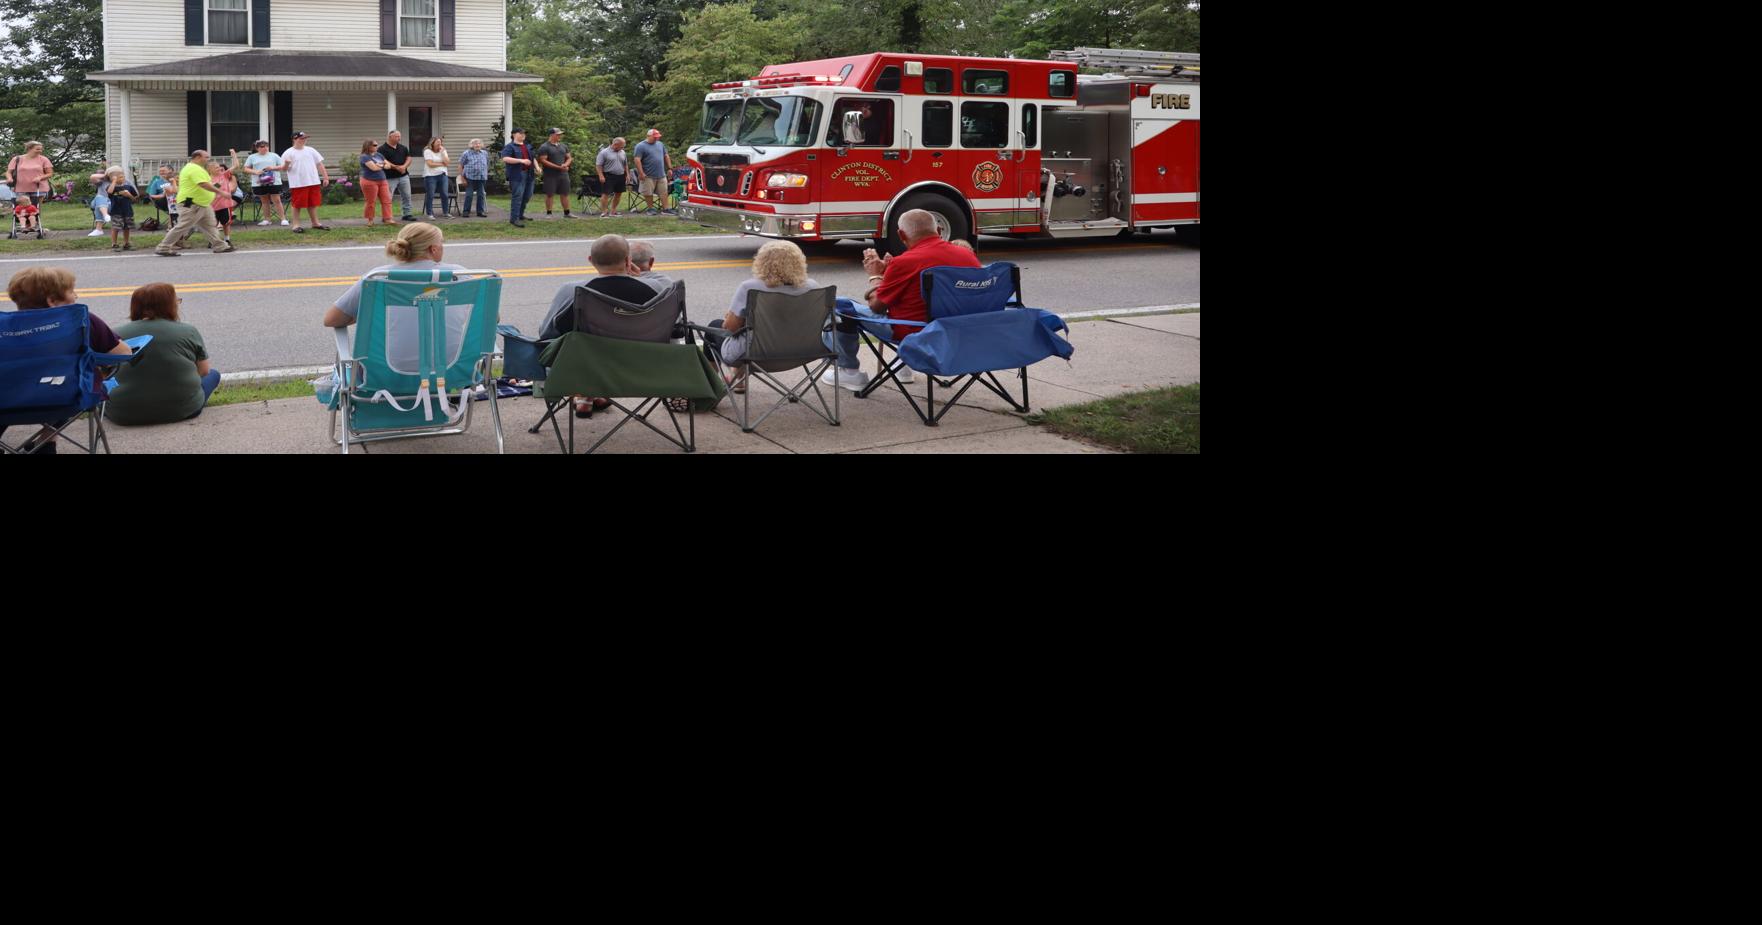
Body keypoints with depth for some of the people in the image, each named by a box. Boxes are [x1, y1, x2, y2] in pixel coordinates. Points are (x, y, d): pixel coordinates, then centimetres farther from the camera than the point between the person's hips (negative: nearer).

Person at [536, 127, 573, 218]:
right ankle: (548, 213, 6)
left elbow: (569, 158, 17)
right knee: (549, 194, -1)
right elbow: (543, 161, -15)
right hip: (551, 175, -5)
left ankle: (566, 213, 12)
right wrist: (558, 167, -18)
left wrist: (565, 165, -7)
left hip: (563, 174, 5)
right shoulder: (544, 147, -7)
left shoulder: (563, 146, 13)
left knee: (565, 194, 6)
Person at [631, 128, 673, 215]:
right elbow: (637, 160, -12)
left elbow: (666, 156, 21)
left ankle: (665, 208, 4)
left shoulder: (660, 144, 14)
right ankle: (651, 208, 12)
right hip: (648, 176, -5)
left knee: (664, 192, 2)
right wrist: (641, 173, -18)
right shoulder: (641, 146, -6)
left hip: (661, 175, 5)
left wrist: (669, 168, 13)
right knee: (648, 193, 1)